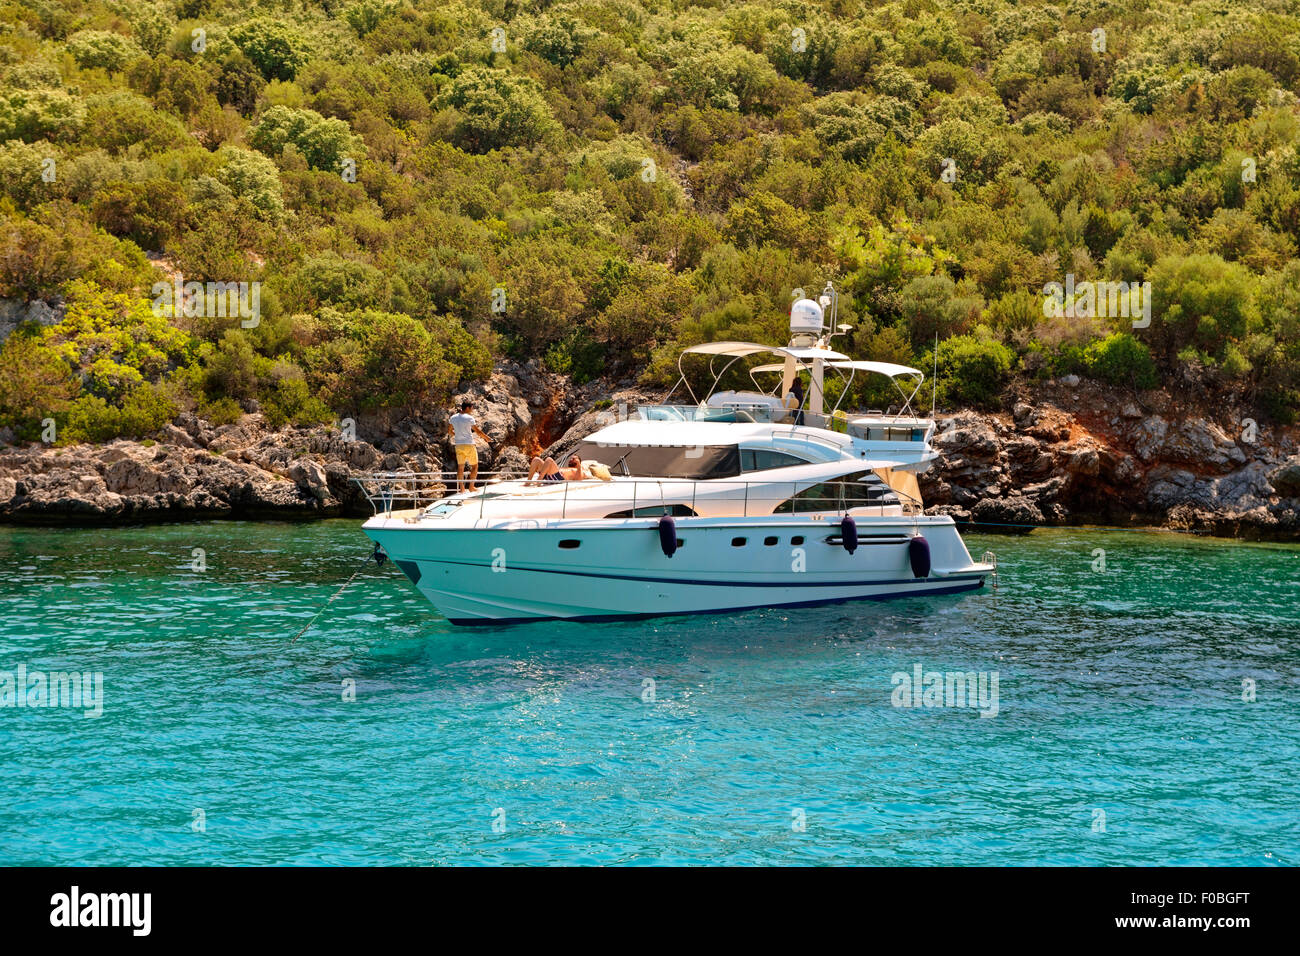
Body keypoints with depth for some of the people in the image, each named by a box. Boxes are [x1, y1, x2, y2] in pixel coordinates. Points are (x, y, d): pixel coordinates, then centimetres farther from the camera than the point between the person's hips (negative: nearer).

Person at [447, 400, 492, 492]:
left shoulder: (453, 418, 5)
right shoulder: (469, 418, -12)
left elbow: (449, 430, 17)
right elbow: (478, 431, -11)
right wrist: (487, 438, 3)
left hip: (458, 445, 5)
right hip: (469, 445, -5)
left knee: (460, 466, 10)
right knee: (474, 466, 7)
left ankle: (461, 487, 8)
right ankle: (471, 487, 4)